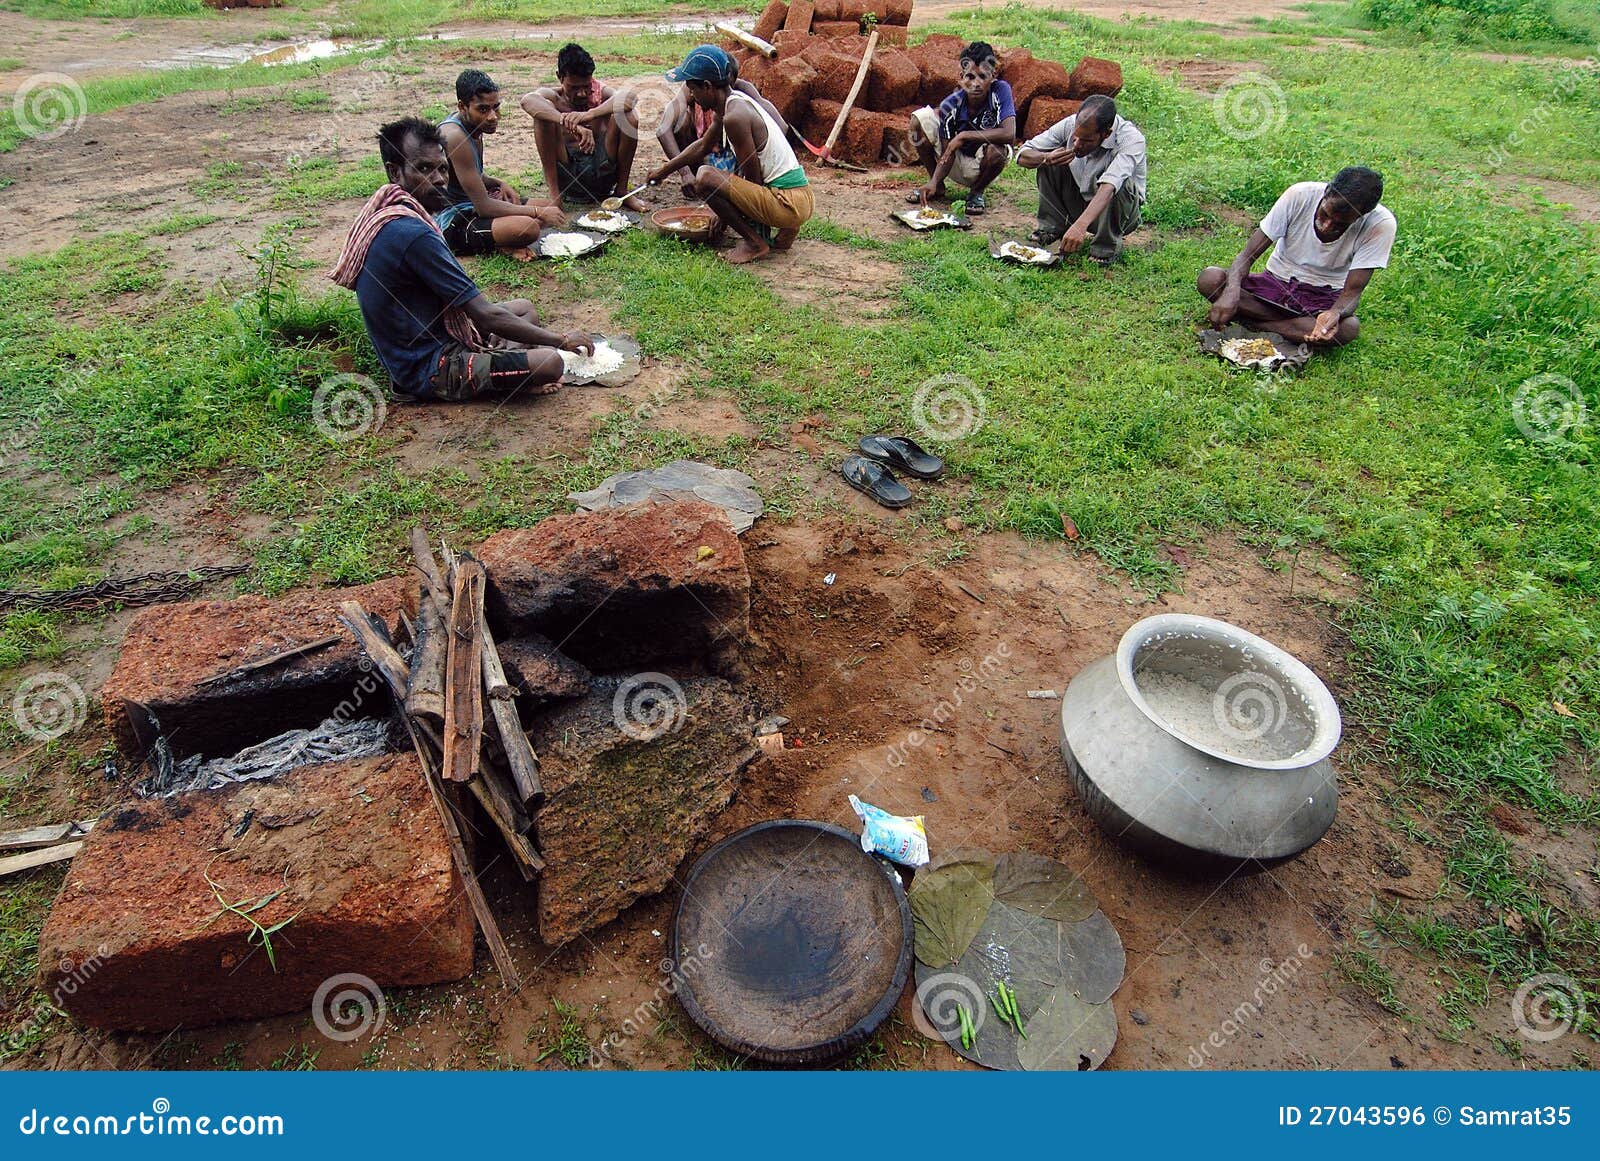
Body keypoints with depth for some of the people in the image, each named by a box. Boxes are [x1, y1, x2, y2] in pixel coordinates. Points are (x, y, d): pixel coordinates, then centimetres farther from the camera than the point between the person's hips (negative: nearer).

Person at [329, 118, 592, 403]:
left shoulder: (381, 214, 6)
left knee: (524, 307, 20)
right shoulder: (414, 235, -26)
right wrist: (563, 340, -16)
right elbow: (486, 316, -26)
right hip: (430, 368, -11)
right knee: (550, 363, -24)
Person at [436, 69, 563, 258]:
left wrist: (500, 184, 2)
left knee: (549, 210, 12)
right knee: (528, 227, -33)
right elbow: (484, 207, -24)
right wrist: (538, 212, -19)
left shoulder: (473, 124, 7)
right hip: (450, 221, -10)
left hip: (470, 206, 10)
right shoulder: (455, 136, -22)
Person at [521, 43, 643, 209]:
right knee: (544, 114, -20)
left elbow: (628, 98, -24)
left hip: (601, 173, 1)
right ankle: (554, 195, -17)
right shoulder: (553, 96, -2)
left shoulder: (601, 93, 1)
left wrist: (588, 115, -39)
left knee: (628, 116, -16)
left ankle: (621, 191, -4)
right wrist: (568, 123, -43)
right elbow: (527, 101, -27)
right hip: (564, 175, -1)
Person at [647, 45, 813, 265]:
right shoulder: (730, 103, 11)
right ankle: (782, 231, 16)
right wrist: (663, 171, 34)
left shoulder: (735, 117, -18)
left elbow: (753, 181, -15)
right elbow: (703, 146, 27)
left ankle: (755, 243, -5)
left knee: (706, 177, -18)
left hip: (789, 203, -10)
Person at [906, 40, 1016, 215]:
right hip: (957, 164, 2)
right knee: (920, 118, -14)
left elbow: (1009, 134, -34)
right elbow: (947, 153, -16)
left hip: (981, 167, -2)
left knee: (996, 149, -39)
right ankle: (938, 187, 4)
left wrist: (965, 135, -34)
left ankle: (977, 192, -3)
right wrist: (933, 182, -36)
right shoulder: (950, 104, -18)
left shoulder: (1001, 91, -22)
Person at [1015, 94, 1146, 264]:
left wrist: (1080, 225, -60)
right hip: (1080, 202, 4)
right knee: (1050, 161, -15)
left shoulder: (1132, 139, -30)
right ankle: (1053, 225, -3)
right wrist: (1046, 158, -35)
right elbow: (1022, 155, -14)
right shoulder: (1070, 124, -18)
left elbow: (1109, 187, -46)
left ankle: (1108, 245, -14)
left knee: (1119, 182, -35)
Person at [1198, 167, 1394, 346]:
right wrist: (1232, 291, -38)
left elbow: (1352, 291, -18)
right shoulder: (1300, 195, -18)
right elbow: (1247, 256, -18)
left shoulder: (1380, 225, -19)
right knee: (1209, 279, -25)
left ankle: (1252, 323, -21)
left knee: (1349, 327, -37)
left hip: (1323, 297, -1)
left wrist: (1335, 313, -42)